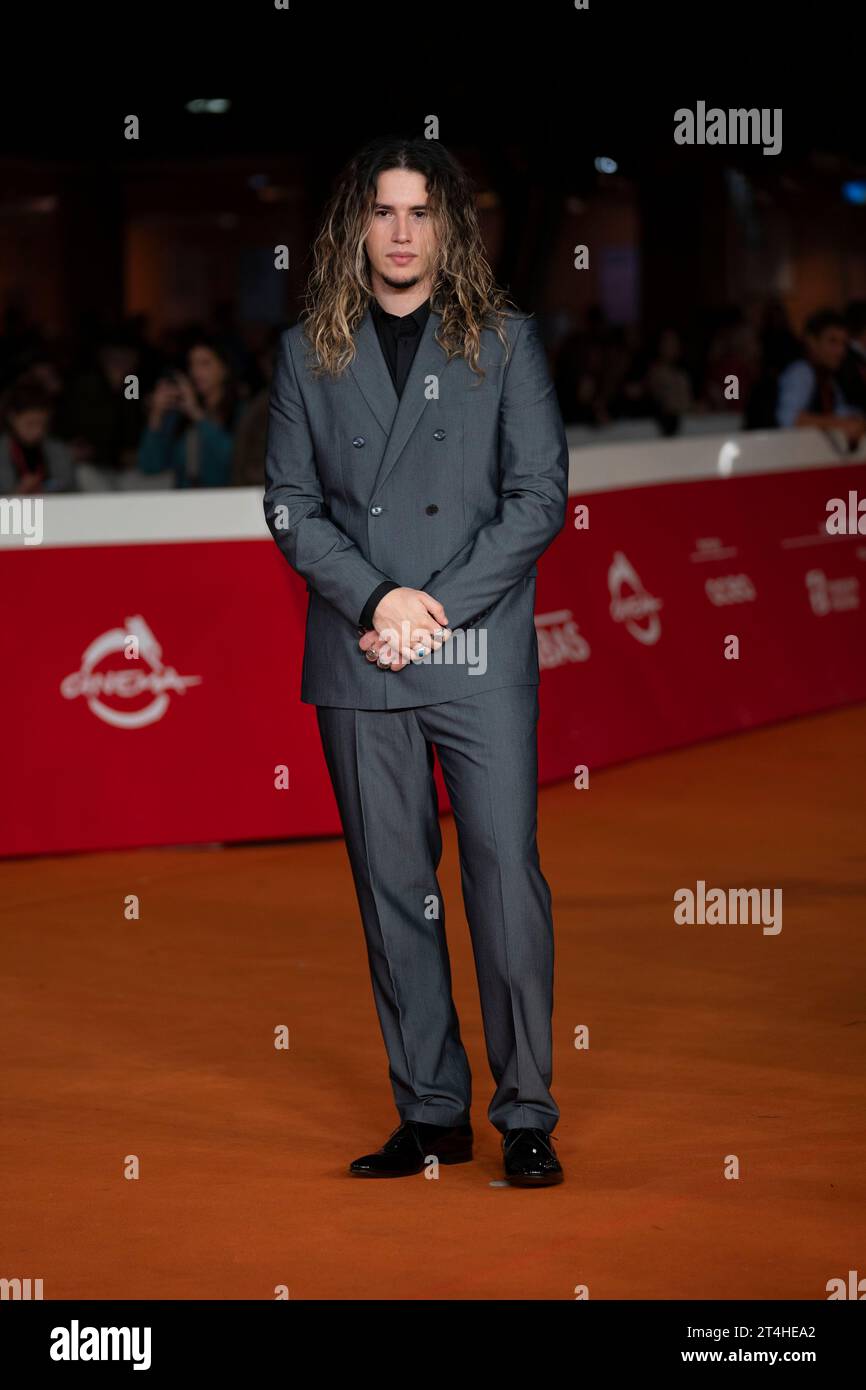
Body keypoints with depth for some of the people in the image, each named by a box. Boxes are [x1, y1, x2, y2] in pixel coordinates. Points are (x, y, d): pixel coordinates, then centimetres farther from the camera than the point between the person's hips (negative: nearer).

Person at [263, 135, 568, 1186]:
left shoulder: (503, 341, 6)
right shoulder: (306, 352, 11)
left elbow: (541, 495, 0)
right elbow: (289, 502, 6)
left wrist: (440, 608, -10)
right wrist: (376, 600, -10)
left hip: (481, 650, -2)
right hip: (357, 660, 2)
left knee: (506, 872, -7)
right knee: (392, 888, 5)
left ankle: (526, 1117, 0)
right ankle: (430, 1112, 13)